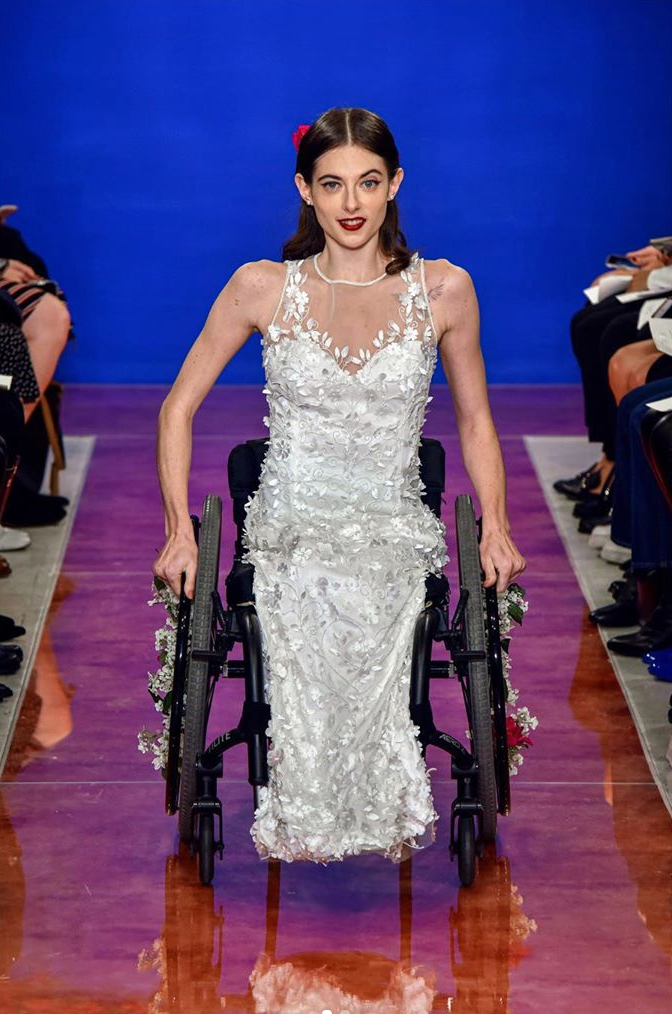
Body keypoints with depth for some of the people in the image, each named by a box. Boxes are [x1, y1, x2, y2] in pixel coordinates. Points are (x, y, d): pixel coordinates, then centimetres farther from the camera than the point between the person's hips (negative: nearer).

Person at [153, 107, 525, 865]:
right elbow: (179, 408, 8)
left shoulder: (443, 289, 4)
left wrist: (495, 526, 3)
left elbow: (475, 422, 15)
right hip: (290, 537, 0)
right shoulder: (262, 287, 2)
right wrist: (179, 530, 0)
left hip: (394, 538, 0)